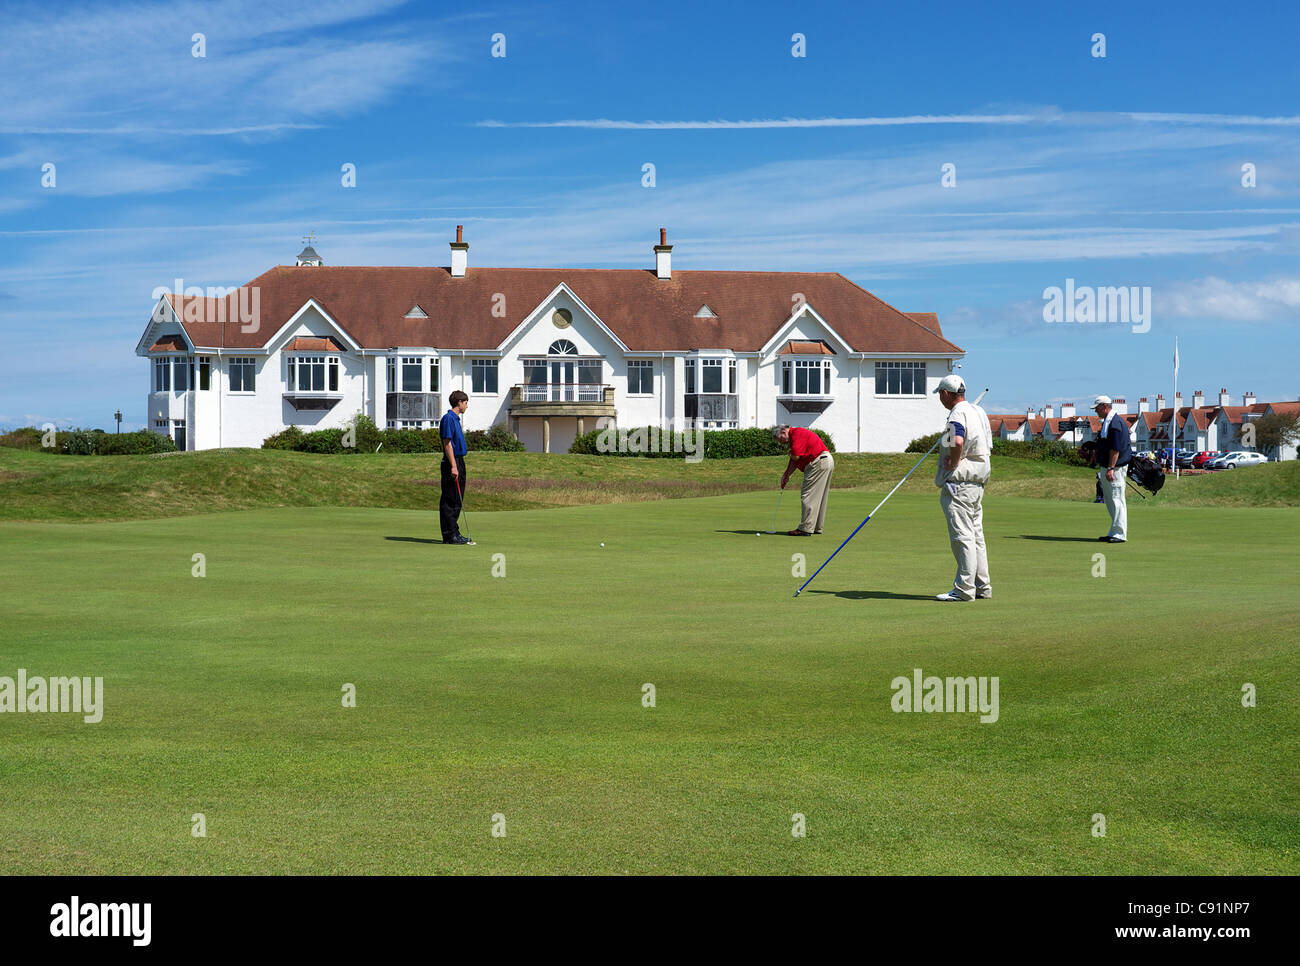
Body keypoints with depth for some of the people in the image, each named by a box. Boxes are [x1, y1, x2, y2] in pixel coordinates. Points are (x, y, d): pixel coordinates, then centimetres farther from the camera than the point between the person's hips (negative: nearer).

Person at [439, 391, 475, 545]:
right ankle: (450, 535, -7)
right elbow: (447, 444, -19)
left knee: (457, 501, 11)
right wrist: (453, 466, -22)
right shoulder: (448, 418, -13)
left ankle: (453, 533, 15)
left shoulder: (456, 418, 18)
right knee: (450, 501, -7)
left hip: (458, 462, 10)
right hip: (452, 463, -10)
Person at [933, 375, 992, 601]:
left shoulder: (957, 414, -14)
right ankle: (982, 587, 18)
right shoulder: (979, 411, 17)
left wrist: (953, 463, -19)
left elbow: (957, 441, -34)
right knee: (976, 535, 14)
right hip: (978, 482, 10)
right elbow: (988, 445, 26)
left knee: (962, 536, -8)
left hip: (958, 482, -10)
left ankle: (964, 589, -8)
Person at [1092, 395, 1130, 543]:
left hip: (1115, 468, -11)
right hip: (1107, 467, 11)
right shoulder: (1107, 422, 17)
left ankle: (1120, 534, -9)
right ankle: (1114, 533, 17)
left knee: (1117, 500, -9)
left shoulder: (1116, 422, -16)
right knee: (1110, 501, 13)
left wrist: (1110, 468, -25)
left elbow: (1116, 448, -22)